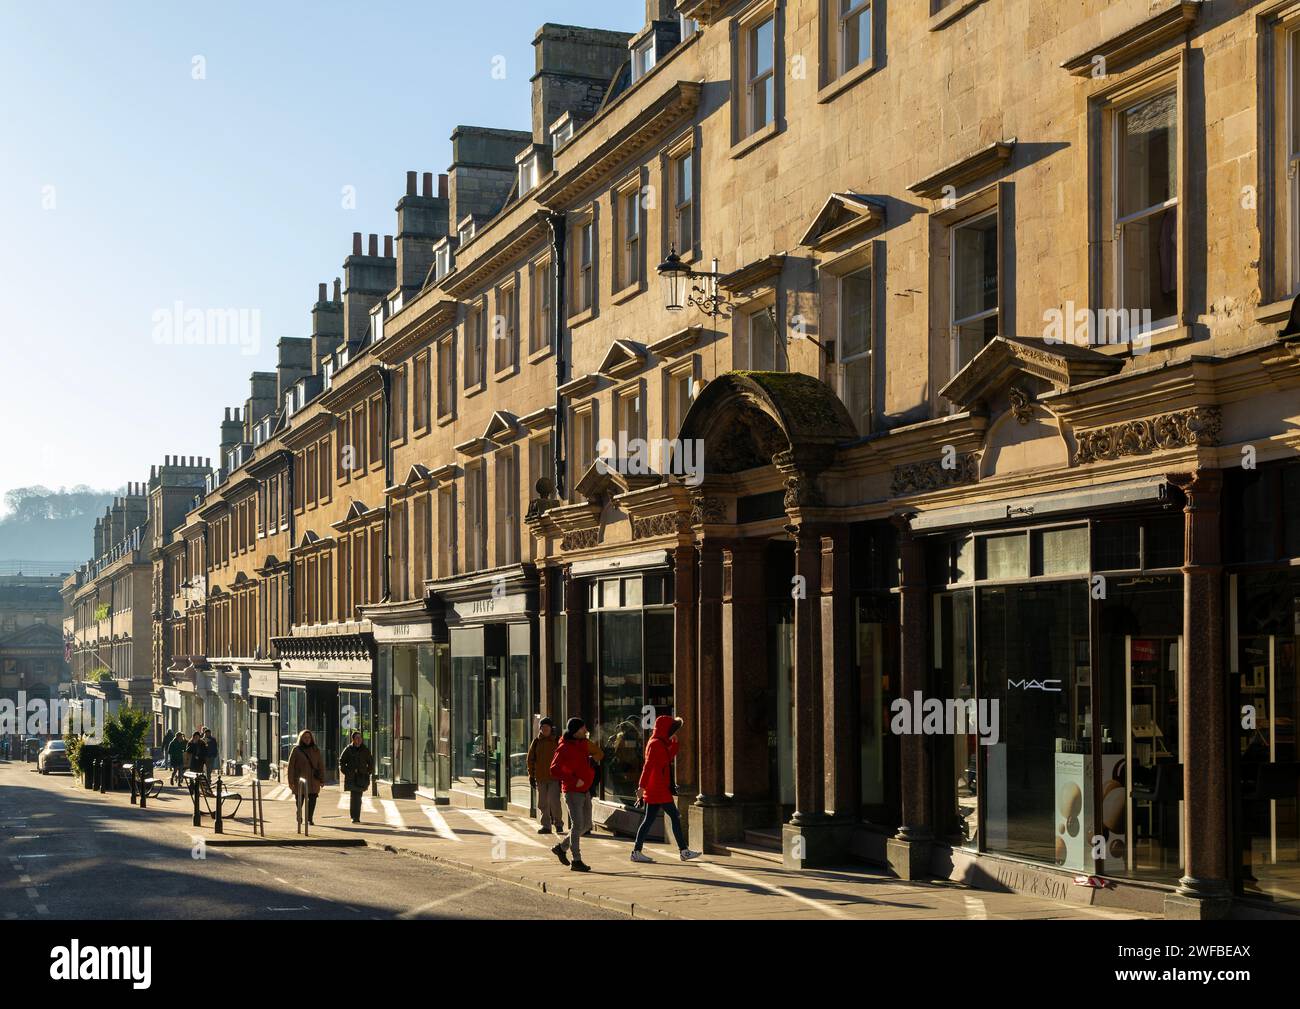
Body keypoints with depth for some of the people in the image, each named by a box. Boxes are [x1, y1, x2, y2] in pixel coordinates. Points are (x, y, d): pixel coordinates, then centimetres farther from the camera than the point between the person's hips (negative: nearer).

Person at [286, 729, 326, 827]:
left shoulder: (316, 750, 8)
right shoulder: (296, 750, 0)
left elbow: (321, 765, 8)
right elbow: (291, 766, -2)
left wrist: (322, 780, 3)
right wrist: (291, 781, -7)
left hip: (313, 780, 2)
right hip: (299, 780, -2)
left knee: (312, 800, -7)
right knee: (299, 800, 5)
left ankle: (310, 819, 4)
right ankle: (299, 817, 28)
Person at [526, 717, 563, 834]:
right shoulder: (536, 742, 7)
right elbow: (530, 759, 10)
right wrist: (531, 775, 5)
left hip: (554, 777, -3)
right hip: (540, 778, 3)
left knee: (554, 801, -10)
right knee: (542, 803, 6)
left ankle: (558, 823, 6)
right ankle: (546, 825, 14)